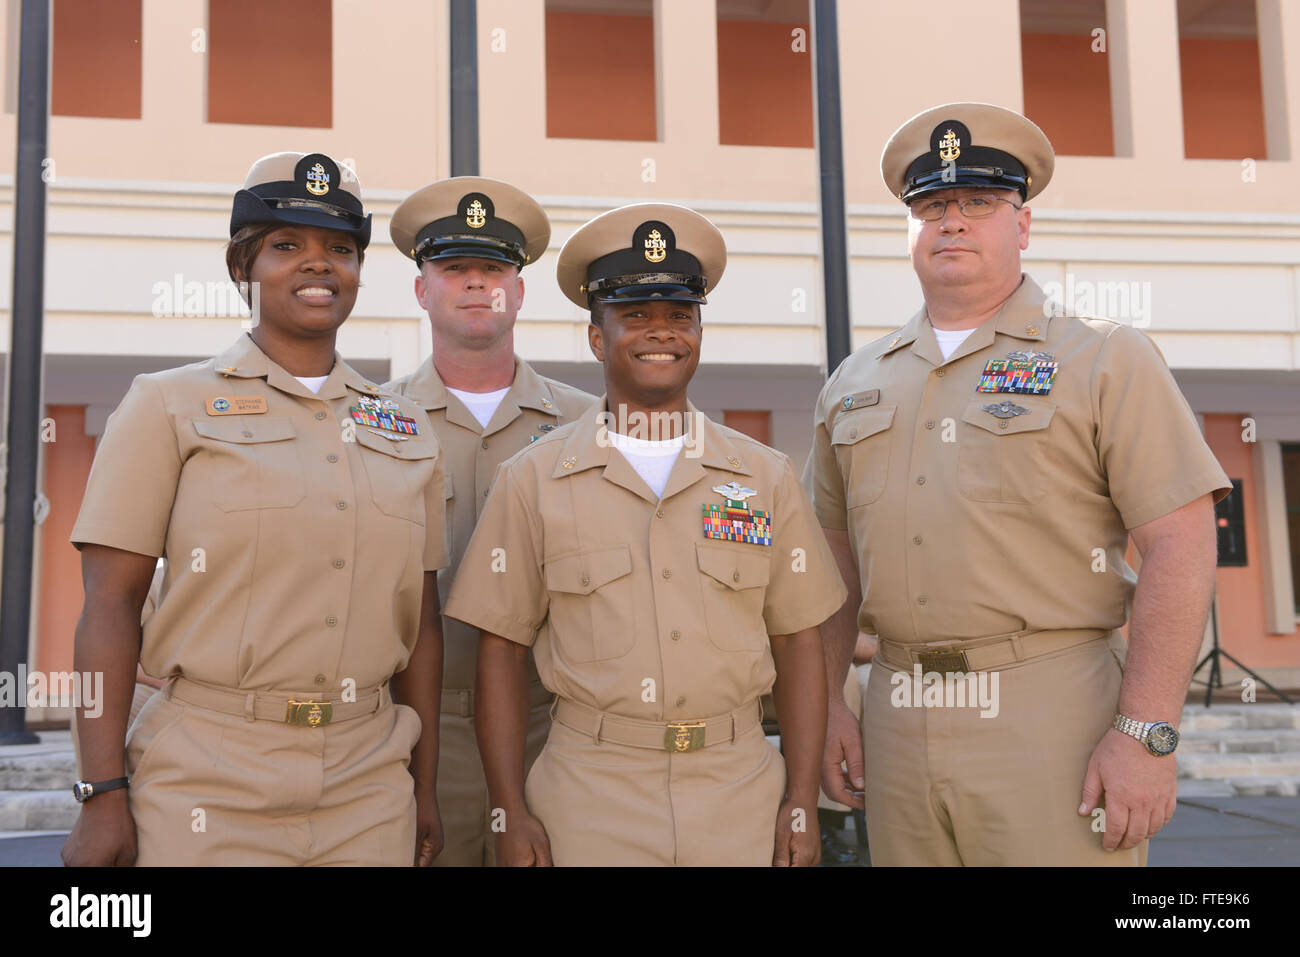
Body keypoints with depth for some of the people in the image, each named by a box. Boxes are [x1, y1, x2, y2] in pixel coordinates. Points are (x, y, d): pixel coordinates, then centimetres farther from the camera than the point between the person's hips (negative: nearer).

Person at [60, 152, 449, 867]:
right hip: (208, 788, -3)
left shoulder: (406, 431, 10)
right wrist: (104, 796, -10)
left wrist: (423, 790, 10)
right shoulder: (168, 406, 0)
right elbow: (111, 605, -5)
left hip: (369, 793, 3)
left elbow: (419, 623, 12)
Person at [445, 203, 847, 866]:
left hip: (741, 798, 2)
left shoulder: (767, 478, 5)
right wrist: (509, 813, -4)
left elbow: (798, 643, 6)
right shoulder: (532, 480, 1)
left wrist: (801, 803, 0)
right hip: (590, 802, -1)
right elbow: (501, 648, 1)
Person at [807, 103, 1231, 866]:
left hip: (1054, 718, -4)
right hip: (899, 724, 4)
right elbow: (835, 559, 16)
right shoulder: (855, 386, 12)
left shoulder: (1107, 360, 0)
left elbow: (1181, 547, -8)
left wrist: (1147, 733, -15)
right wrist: (825, 704, 8)